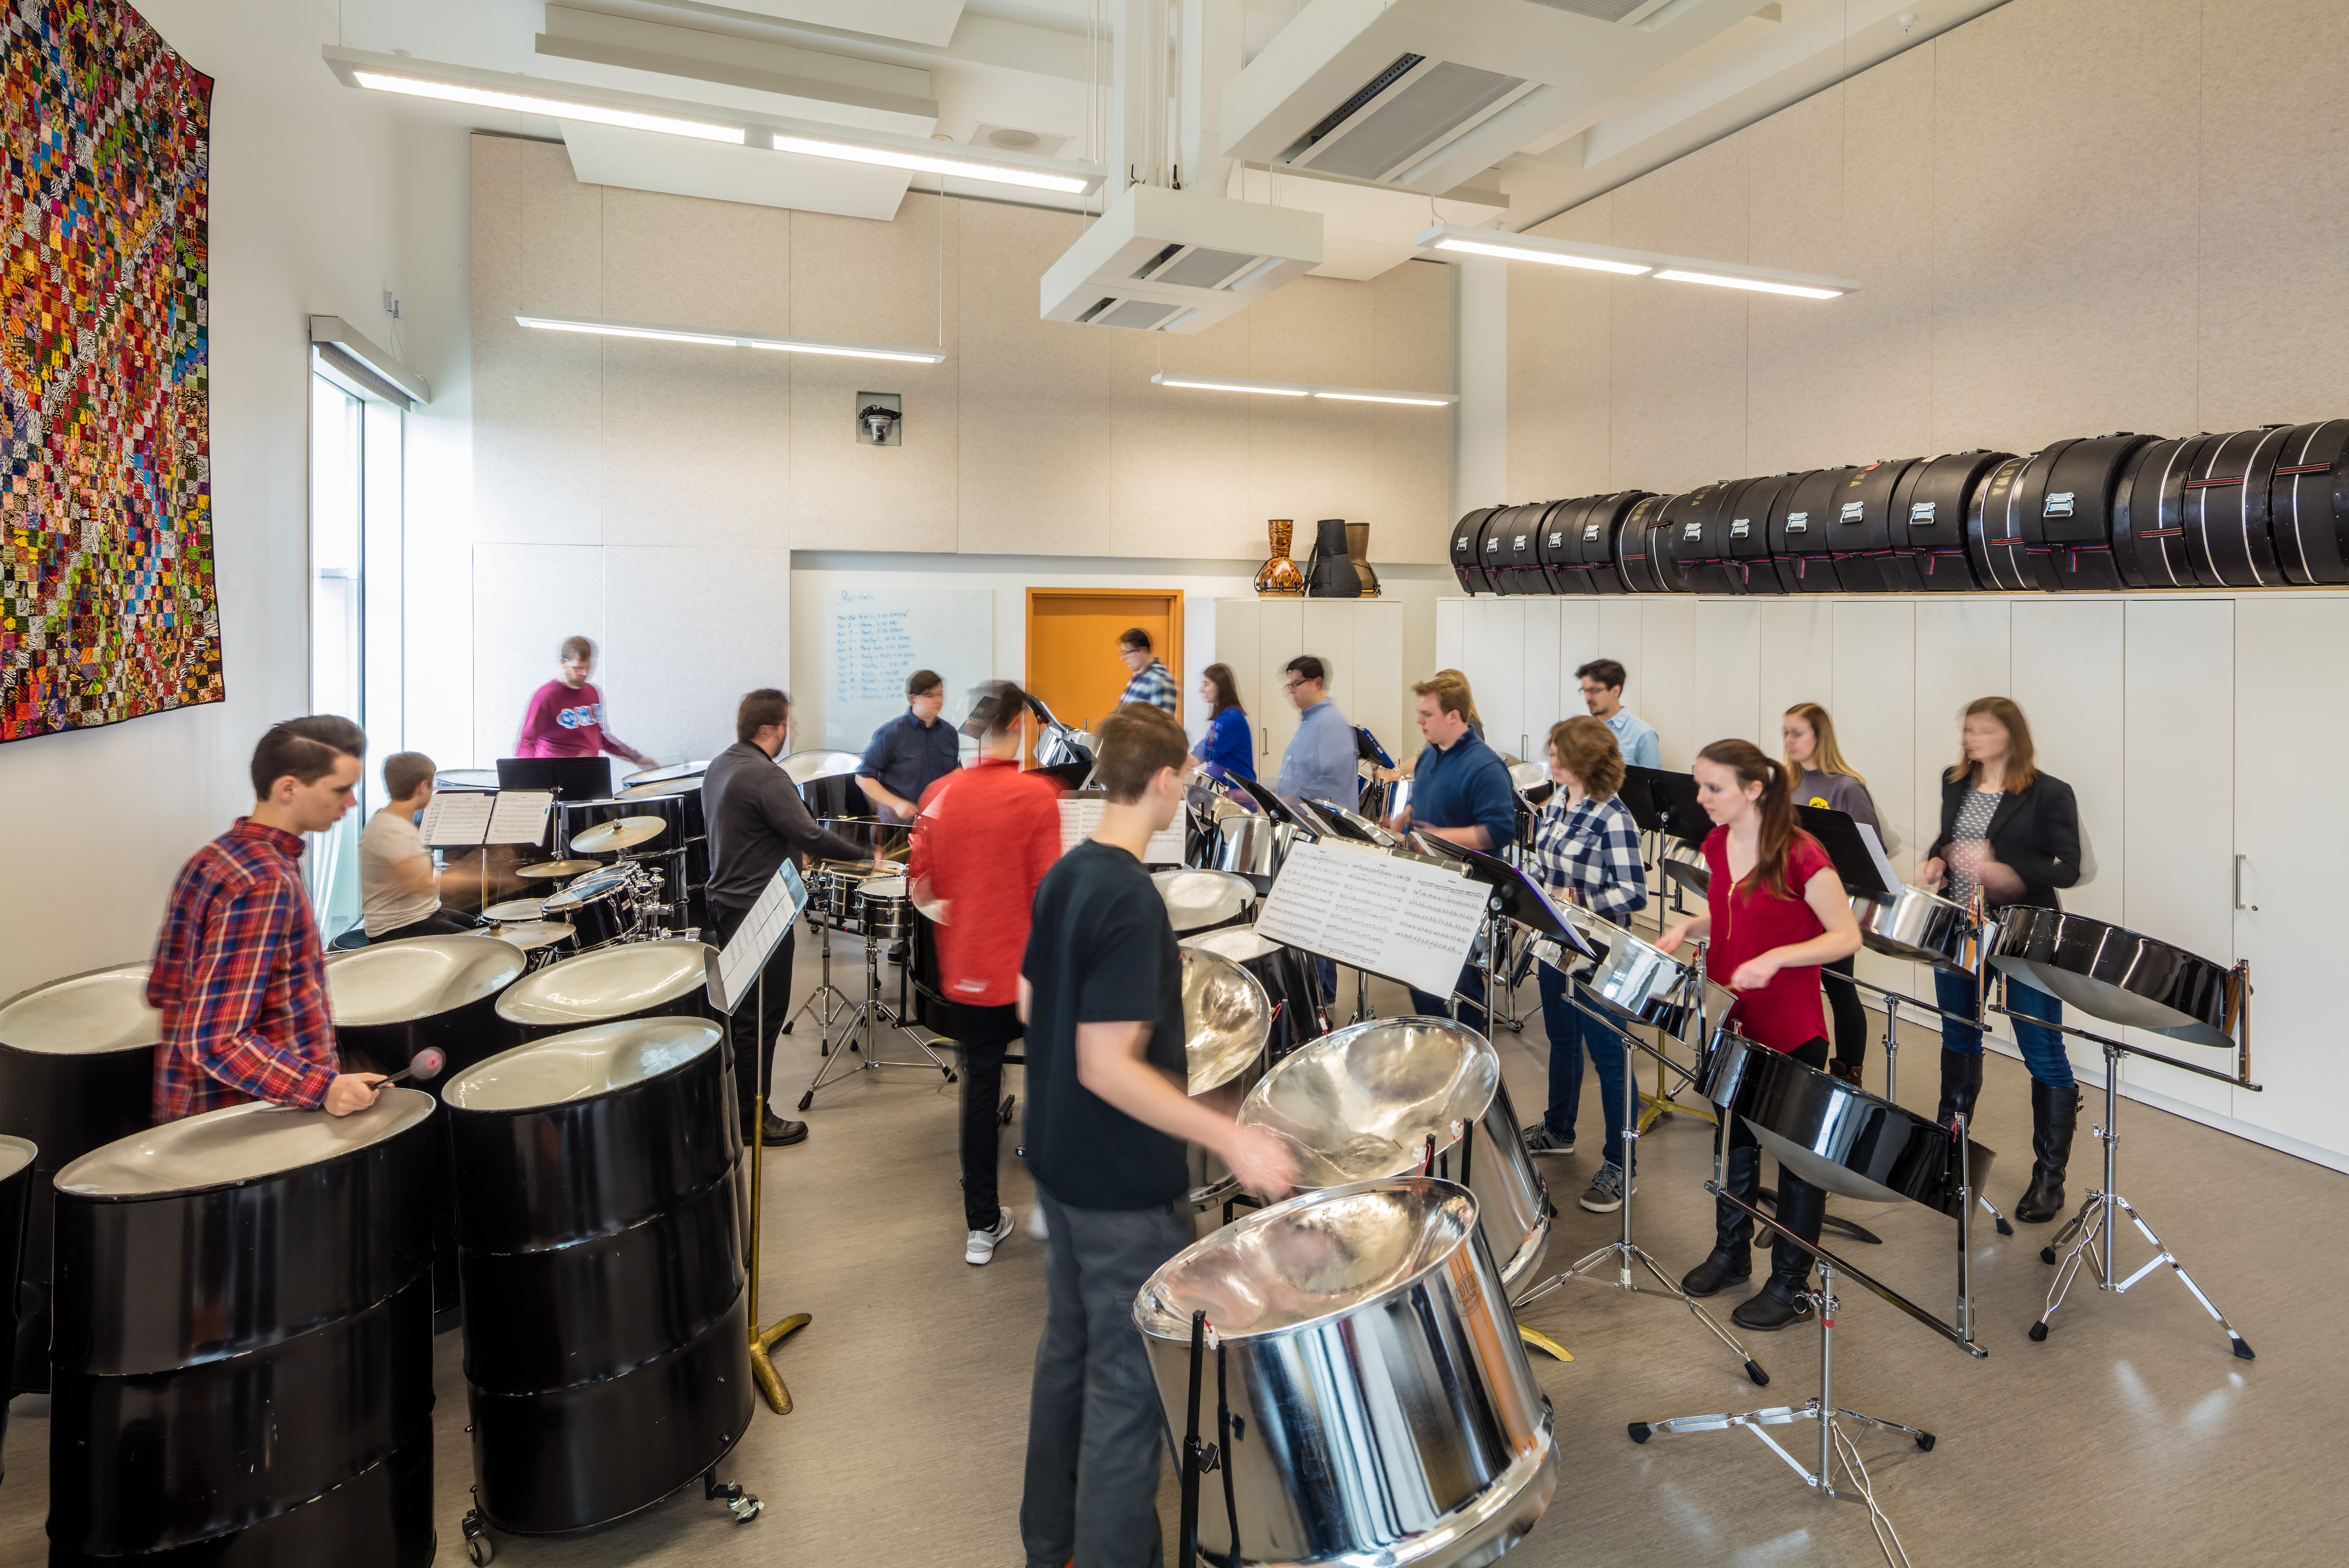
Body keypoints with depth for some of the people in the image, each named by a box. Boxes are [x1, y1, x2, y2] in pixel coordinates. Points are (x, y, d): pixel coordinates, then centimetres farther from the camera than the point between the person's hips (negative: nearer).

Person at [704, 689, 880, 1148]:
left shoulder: (718, 766, 10)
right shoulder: (766, 777, -22)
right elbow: (811, 836, -25)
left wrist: (790, 850, 21)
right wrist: (867, 857, -14)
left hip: (726, 901, 10)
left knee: (739, 1008, 20)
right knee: (760, 1015, 0)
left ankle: (734, 1106, 32)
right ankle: (751, 1121, 10)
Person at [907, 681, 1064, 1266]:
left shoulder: (940, 794, -2)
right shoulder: (1036, 794, -14)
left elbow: (922, 889, 2)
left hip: (968, 972, 4)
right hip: (1031, 971, -4)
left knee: (980, 1089, 15)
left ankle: (982, 1226, 24)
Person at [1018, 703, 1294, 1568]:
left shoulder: (1063, 875, 1)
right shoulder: (1131, 901, -25)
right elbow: (1108, 1067, -28)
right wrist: (1231, 1137, -30)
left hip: (1061, 1162, 9)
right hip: (1125, 1187, -9)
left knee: (1067, 1349, 23)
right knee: (1128, 1383, 7)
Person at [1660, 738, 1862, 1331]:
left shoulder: (1800, 856, -21)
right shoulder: (1718, 845, 1)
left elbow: (1846, 936, -18)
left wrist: (1774, 959, -30)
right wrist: (1687, 929, -4)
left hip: (1791, 1032, -7)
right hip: (1730, 1021, 7)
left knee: (1797, 1153, 10)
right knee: (1733, 1138, 21)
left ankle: (1791, 1286, 24)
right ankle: (1730, 1251, 39)